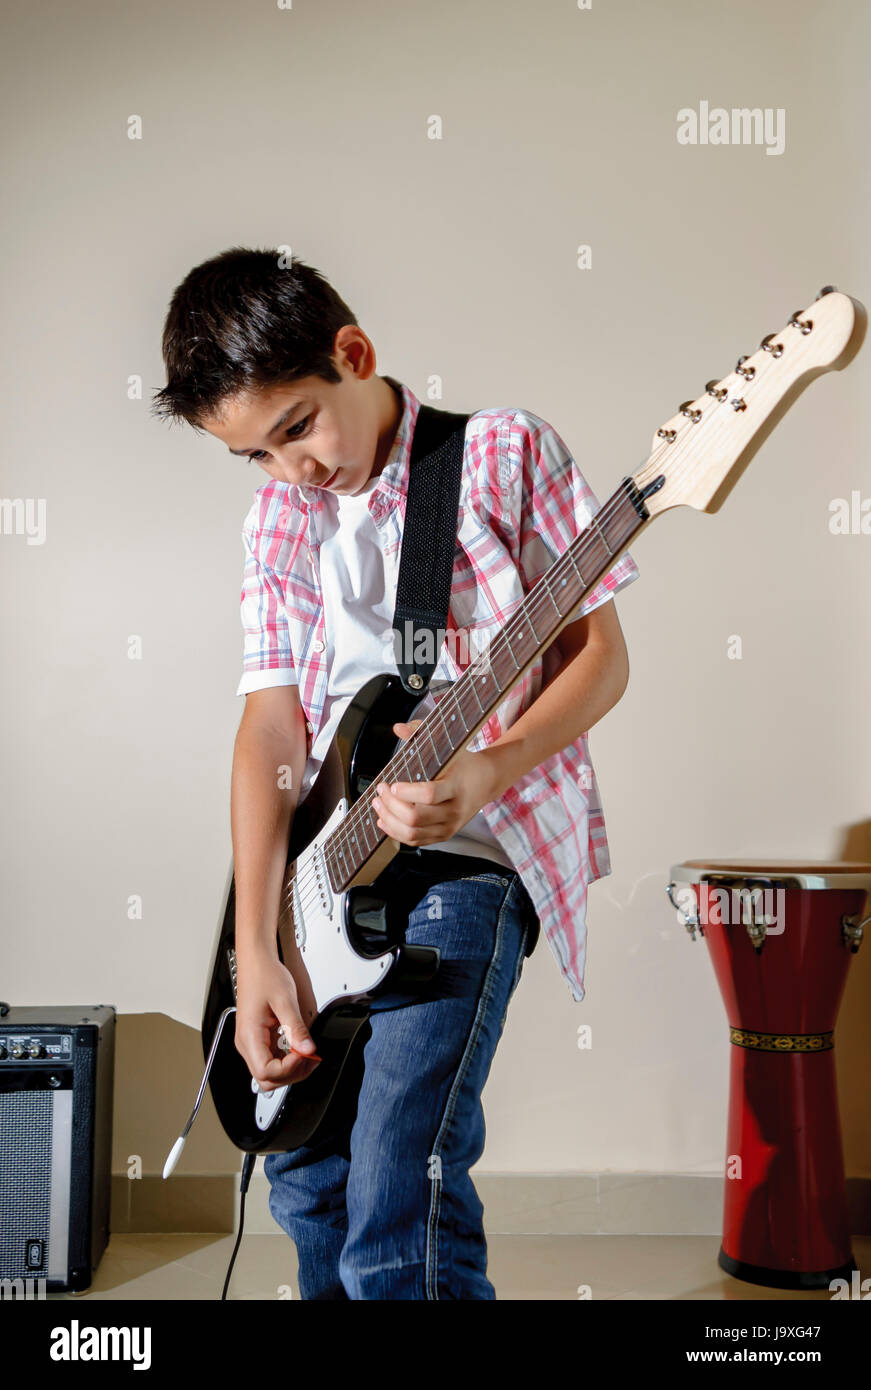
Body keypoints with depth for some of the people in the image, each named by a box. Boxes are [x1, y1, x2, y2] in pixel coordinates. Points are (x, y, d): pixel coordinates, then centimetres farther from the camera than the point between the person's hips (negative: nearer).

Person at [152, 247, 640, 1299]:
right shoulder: (278, 515, 10)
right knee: (308, 1184, 14)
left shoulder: (507, 453, -3)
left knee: (398, 1205, -16)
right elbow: (270, 722, 3)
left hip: (470, 855, -6)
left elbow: (602, 655, -3)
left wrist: (488, 770, -22)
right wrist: (255, 951, -6)